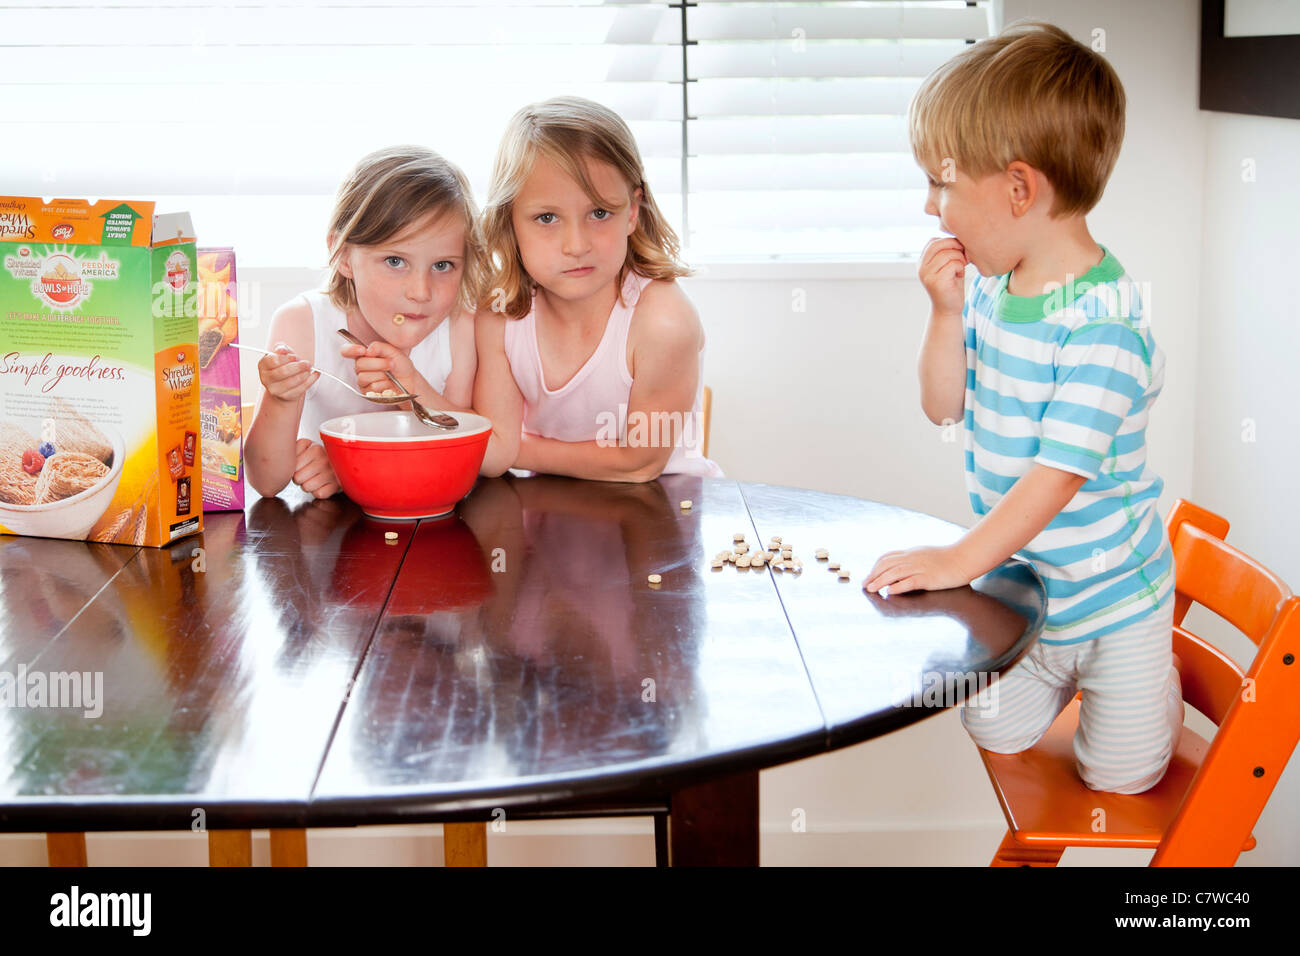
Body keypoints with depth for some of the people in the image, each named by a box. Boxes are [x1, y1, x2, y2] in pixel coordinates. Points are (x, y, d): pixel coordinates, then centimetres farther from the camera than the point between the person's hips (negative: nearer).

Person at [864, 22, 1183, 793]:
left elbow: (1061, 469, -32)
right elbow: (945, 408, 2)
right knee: (995, 735, 18)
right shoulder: (989, 289, -6)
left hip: (1108, 593, -6)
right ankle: (1070, 673, 41)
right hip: (1018, 583, 7)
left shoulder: (1102, 322, -30)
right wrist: (947, 311, -13)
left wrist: (959, 561, -32)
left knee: (1119, 776, 10)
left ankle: (1157, 682, 37)